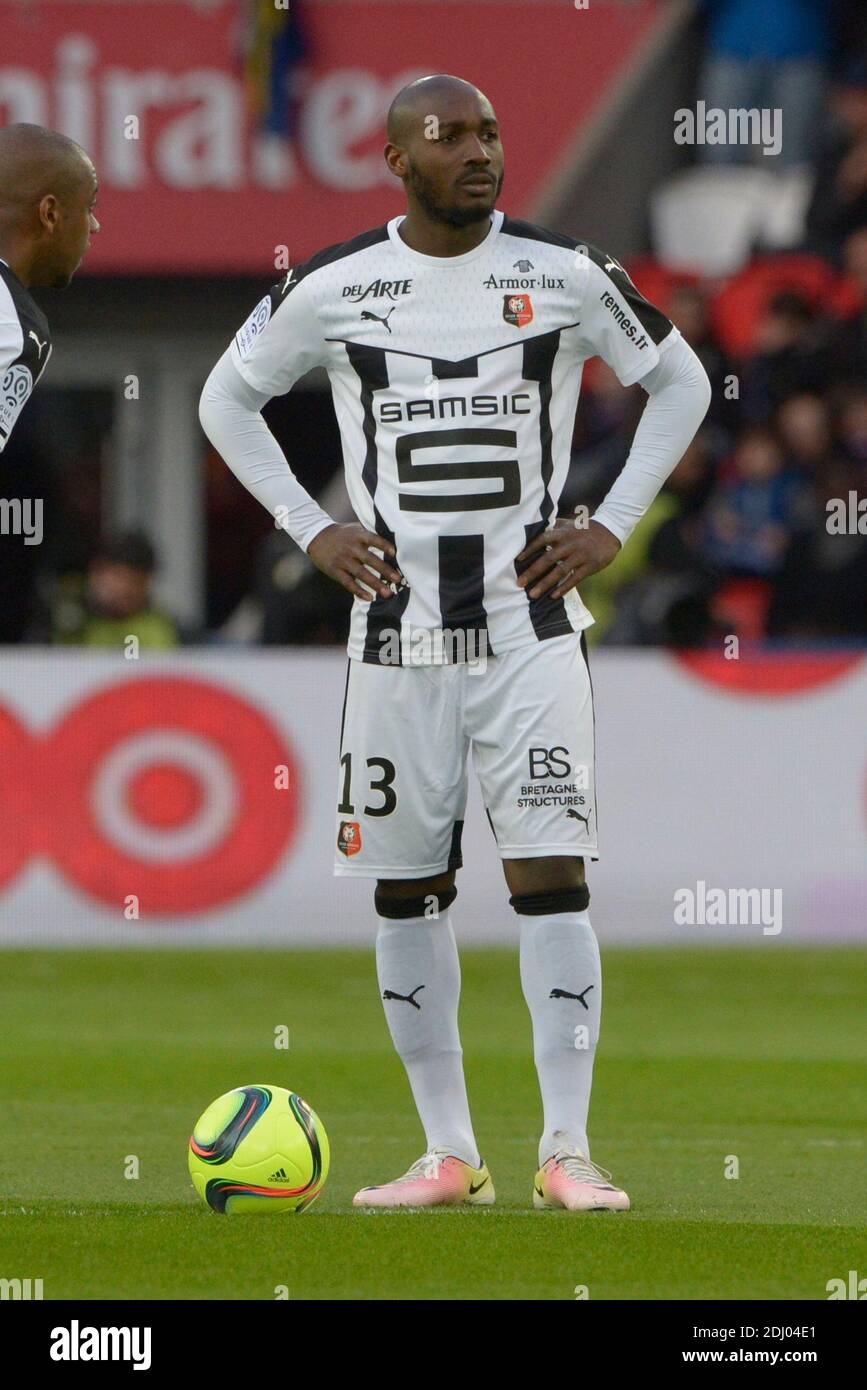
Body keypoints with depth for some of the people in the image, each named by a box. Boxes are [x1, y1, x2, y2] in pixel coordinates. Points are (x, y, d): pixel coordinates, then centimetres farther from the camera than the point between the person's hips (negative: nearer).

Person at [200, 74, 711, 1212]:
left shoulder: (565, 274, -2)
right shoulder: (333, 288, 0)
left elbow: (679, 383, 12)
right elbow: (227, 401, 14)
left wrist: (610, 527, 3)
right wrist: (311, 530, 5)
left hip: (532, 627, -2)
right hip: (398, 633, 2)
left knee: (551, 878, -9)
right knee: (408, 891, 5)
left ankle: (567, 1151, -6)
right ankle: (448, 1155, 13)